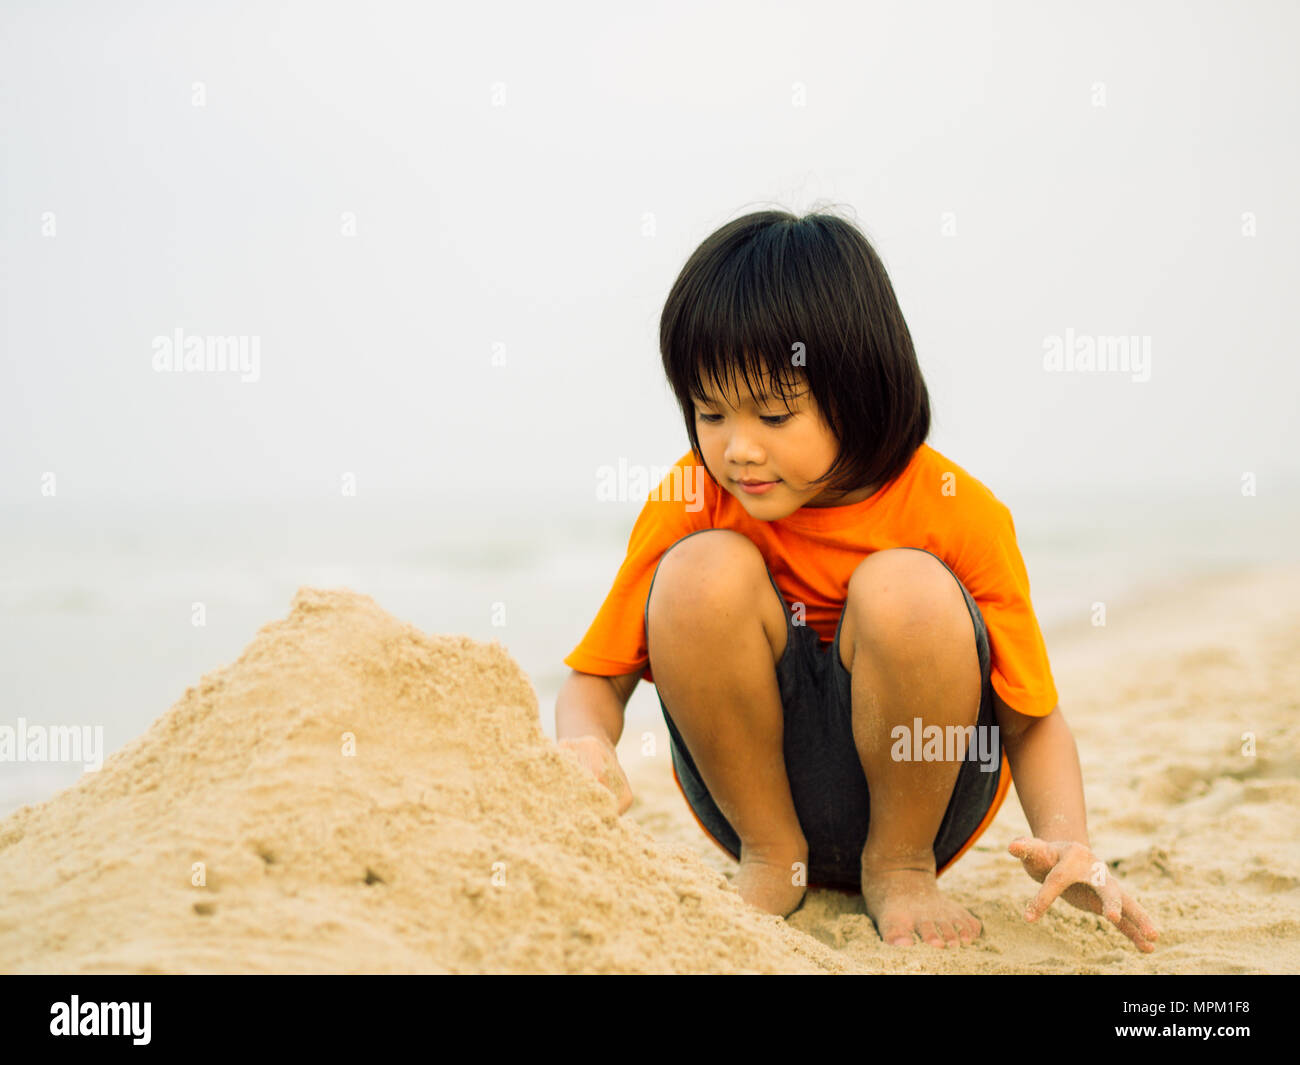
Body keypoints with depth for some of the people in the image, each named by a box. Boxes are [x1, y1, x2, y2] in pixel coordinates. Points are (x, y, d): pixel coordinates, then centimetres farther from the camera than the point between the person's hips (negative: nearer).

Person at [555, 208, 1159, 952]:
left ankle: (903, 863, -7)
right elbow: (597, 679, -6)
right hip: (755, 791, 2)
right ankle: (769, 856, -5)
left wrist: (1066, 840, -29)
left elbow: (1033, 721, -10)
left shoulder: (957, 514, -15)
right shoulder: (691, 501, -10)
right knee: (704, 571, -25)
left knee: (905, 589, -30)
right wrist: (584, 744, -30)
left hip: (911, 797, -1)